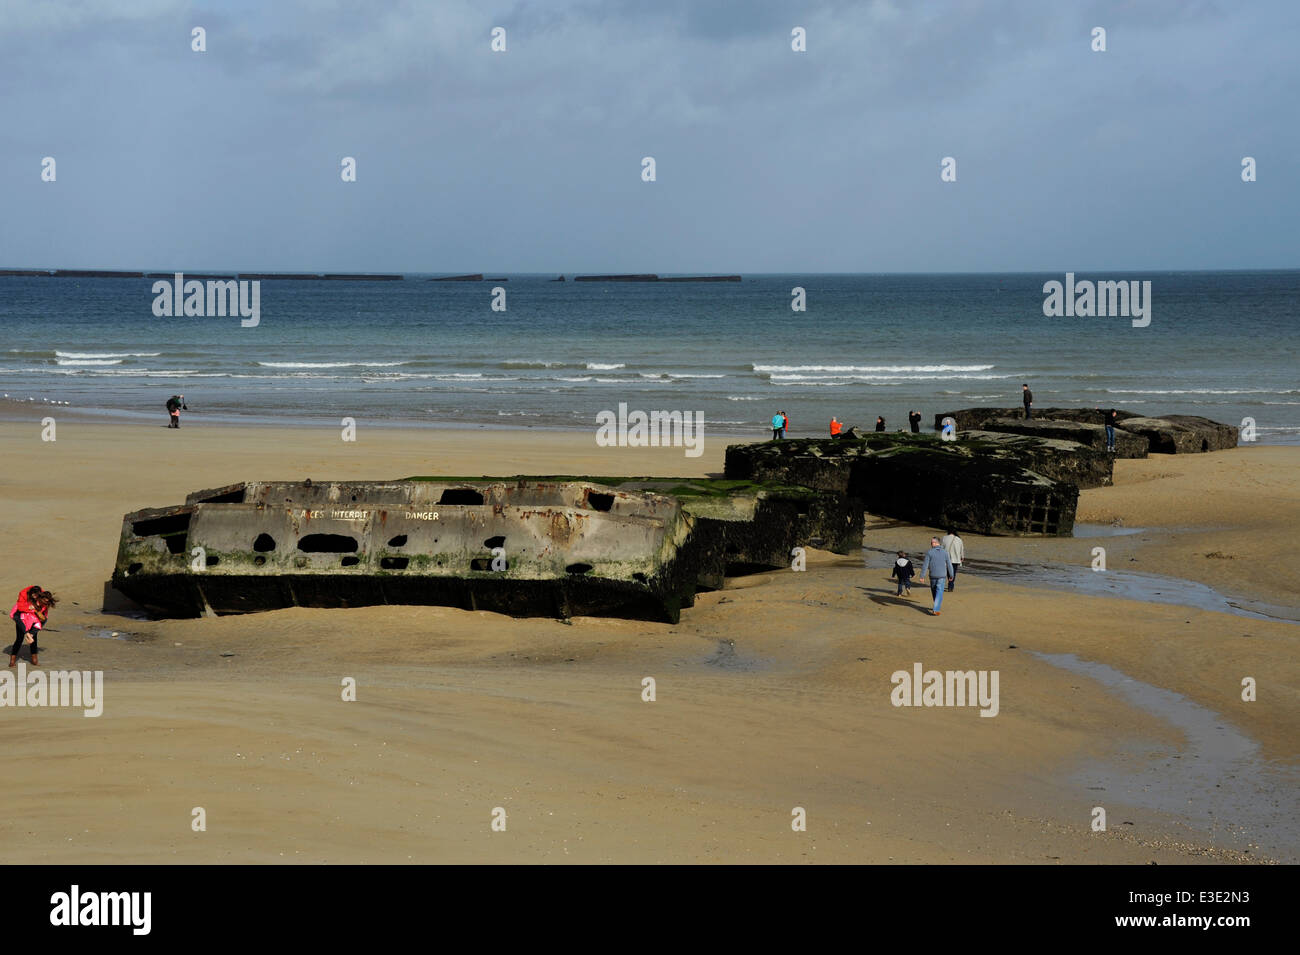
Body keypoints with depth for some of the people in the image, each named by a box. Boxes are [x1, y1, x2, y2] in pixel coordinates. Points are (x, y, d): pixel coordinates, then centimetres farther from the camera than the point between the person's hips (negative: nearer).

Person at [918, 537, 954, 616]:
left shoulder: (929, 552, -8)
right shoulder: (944, 552, -3)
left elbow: (925, 565, -10)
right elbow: (949, 565, 3)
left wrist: (922, 577, -7)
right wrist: (951, 576, 15)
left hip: (932, 576, 0)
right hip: (942, 576, 0)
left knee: (934, 591, 23)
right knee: (939, 593, -2)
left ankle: (938, 605, 41)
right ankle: (935, 610, -14)